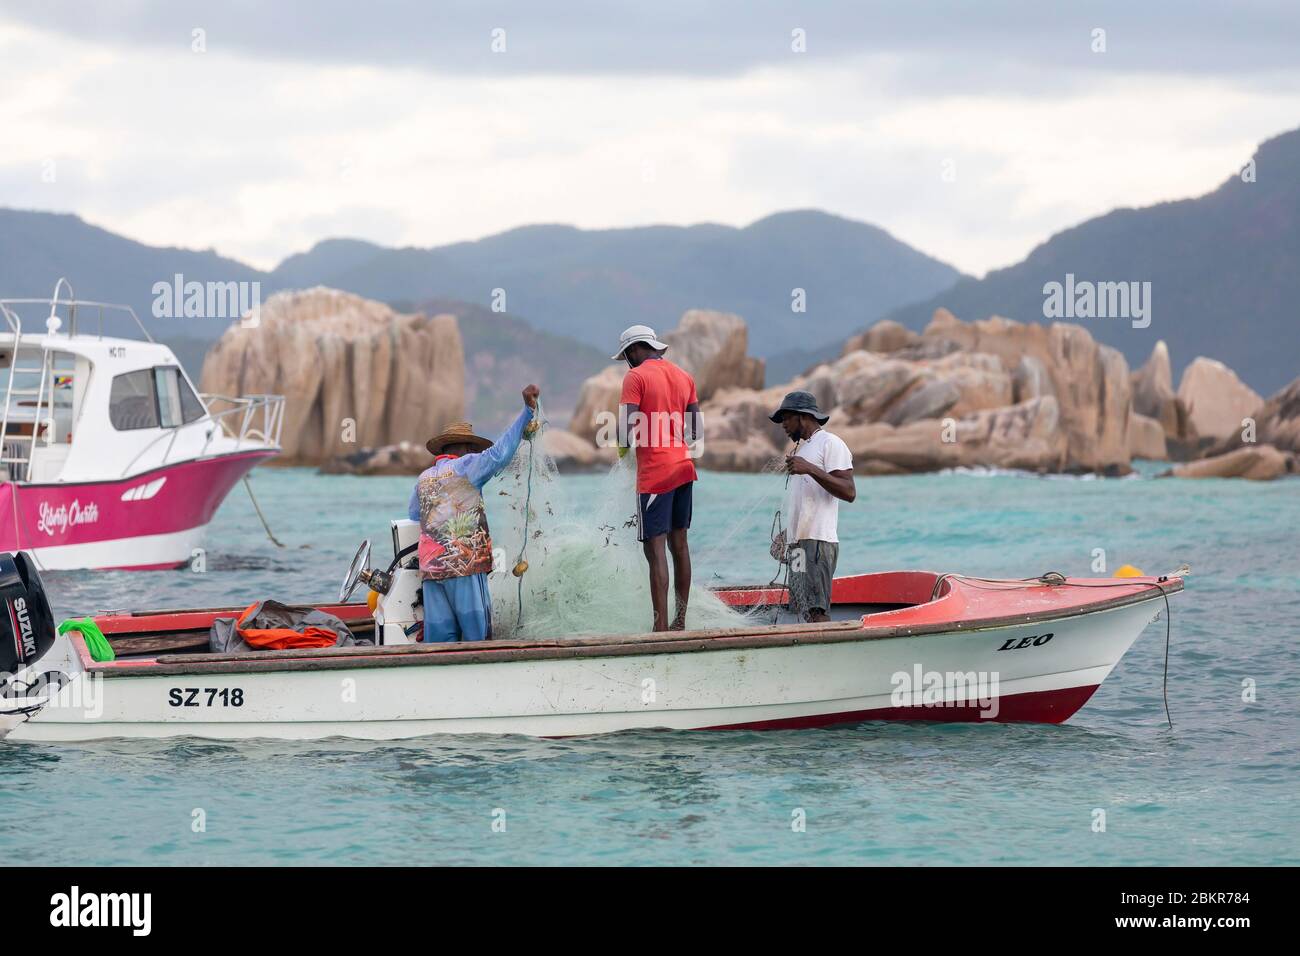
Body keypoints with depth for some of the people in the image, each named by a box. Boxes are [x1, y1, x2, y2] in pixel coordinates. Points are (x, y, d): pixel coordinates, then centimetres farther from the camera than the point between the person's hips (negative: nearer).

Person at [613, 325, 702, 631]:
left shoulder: (636, 377, -8)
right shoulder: (684, 376, 13)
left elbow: (627, 427, -15)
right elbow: (695, 432, 15)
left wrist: (624, 445, 5)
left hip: (654, 472, -7)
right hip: (683, 467, 7)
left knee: (655, 548, -8)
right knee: (679, 543, 13)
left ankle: (661, 628, -12)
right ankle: (680, 622, 17)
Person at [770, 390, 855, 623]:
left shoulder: (830, 444, -5)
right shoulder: (803, 448, 24)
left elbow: (848, 492, -17)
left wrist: (809, 469, -23)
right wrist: (786, 533, 25)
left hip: (817, 542, -10)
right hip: (799, 543, 10)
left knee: (816, 612, -19)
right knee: (804, 611, 3)